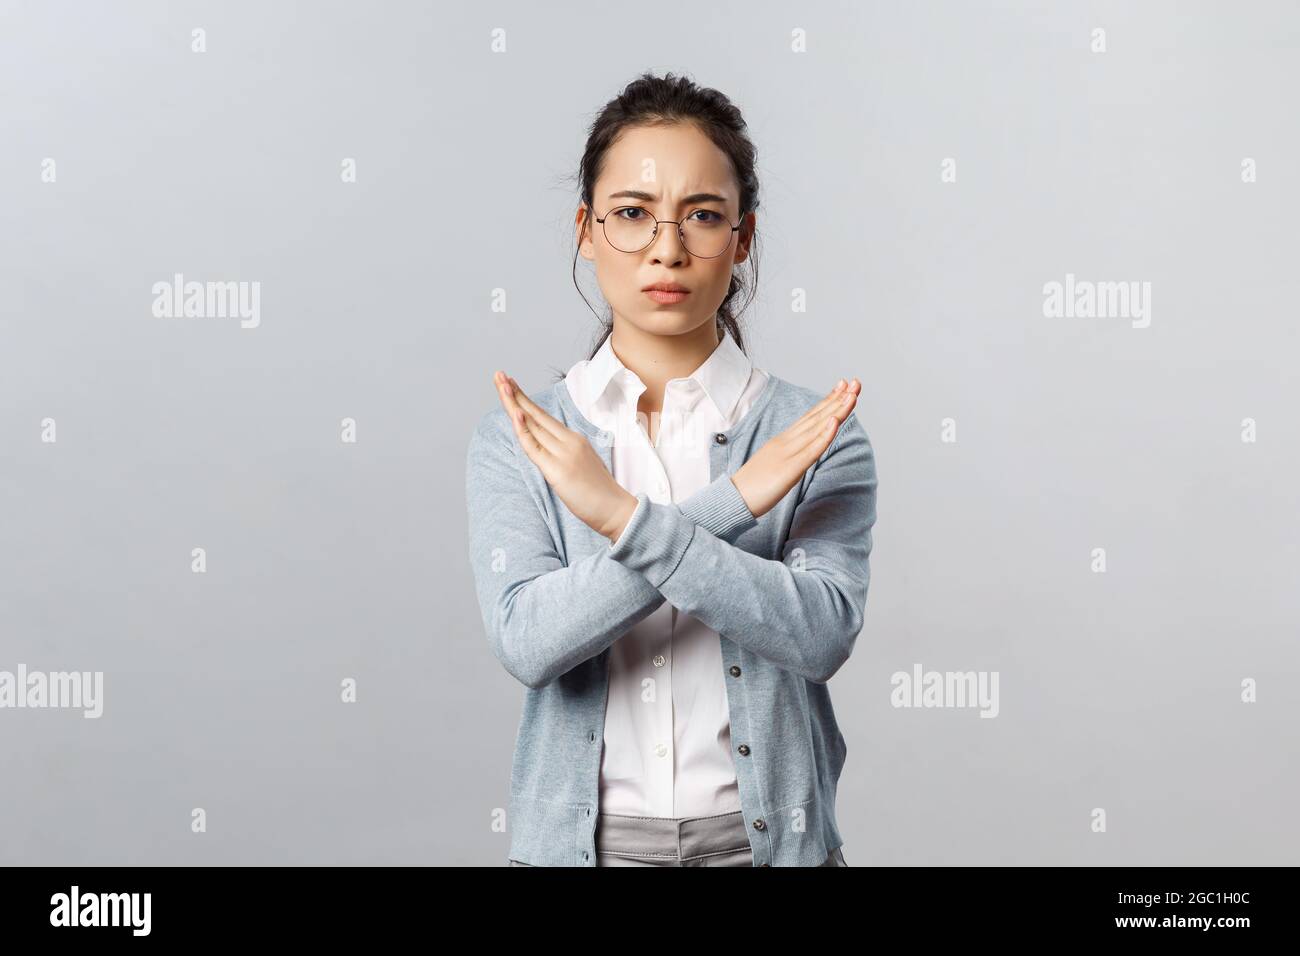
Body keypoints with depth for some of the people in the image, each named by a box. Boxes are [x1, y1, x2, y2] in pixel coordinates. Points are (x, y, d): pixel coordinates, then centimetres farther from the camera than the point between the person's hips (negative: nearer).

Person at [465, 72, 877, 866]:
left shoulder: (817, 434, -5)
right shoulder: (517, 438, -4)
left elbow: (822, 633, -18)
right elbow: (526, 638, -17)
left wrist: (627, 518, -26)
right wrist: (728, 504, -22)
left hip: (764, 837, 0)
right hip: (580, 838, 0)